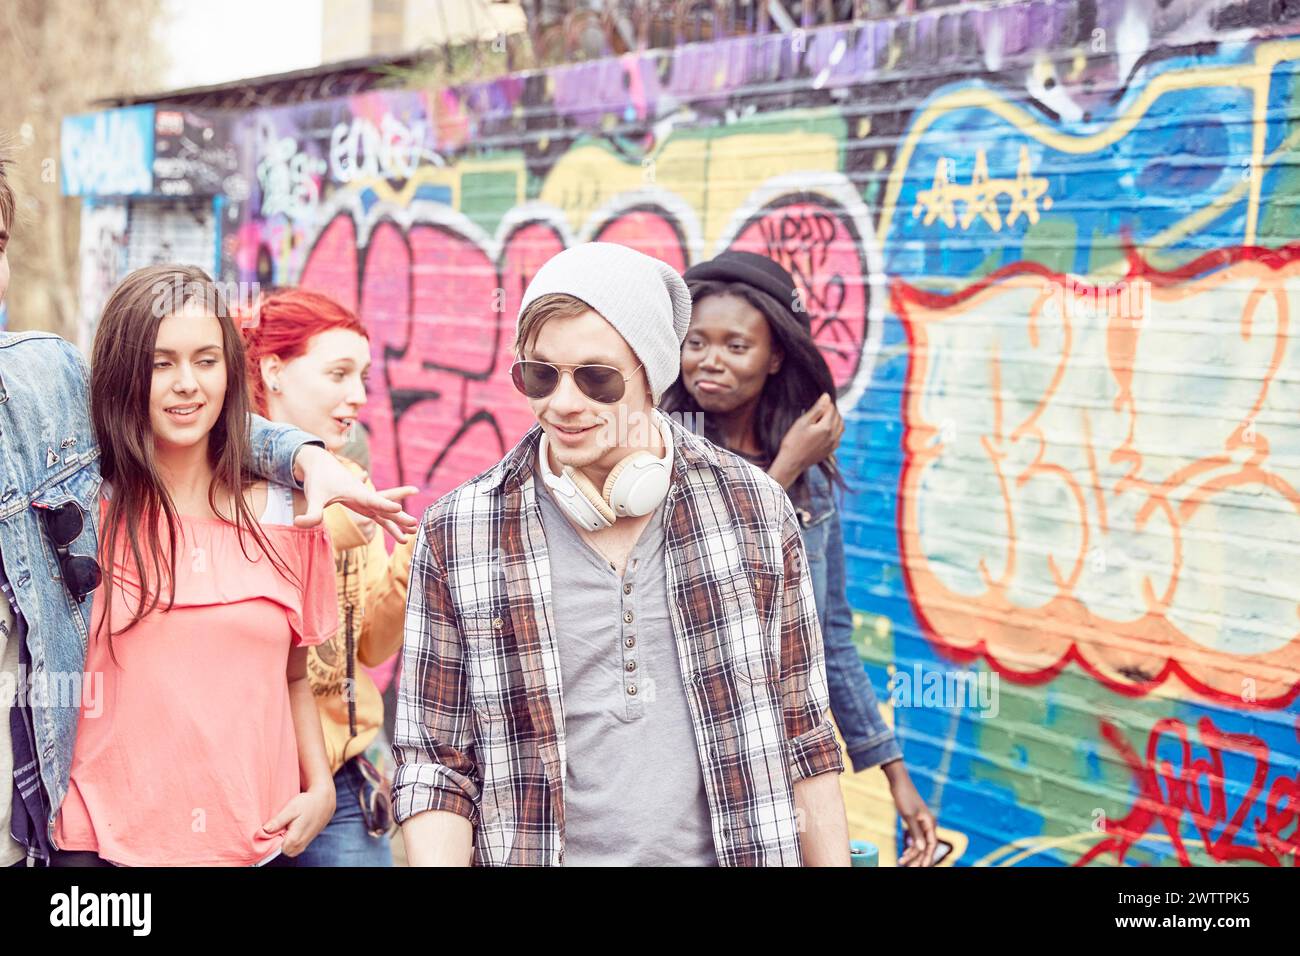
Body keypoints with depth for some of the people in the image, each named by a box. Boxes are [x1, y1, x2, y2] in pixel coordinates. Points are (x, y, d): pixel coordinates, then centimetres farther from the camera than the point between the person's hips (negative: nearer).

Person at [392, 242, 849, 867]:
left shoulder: (754, 509, -4)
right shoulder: (455, 535, -9)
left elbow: (803, 733, 2)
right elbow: (433, 760, -5)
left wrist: (831, 860, 0)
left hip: (738, 849, 2)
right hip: (537, 852, -1)